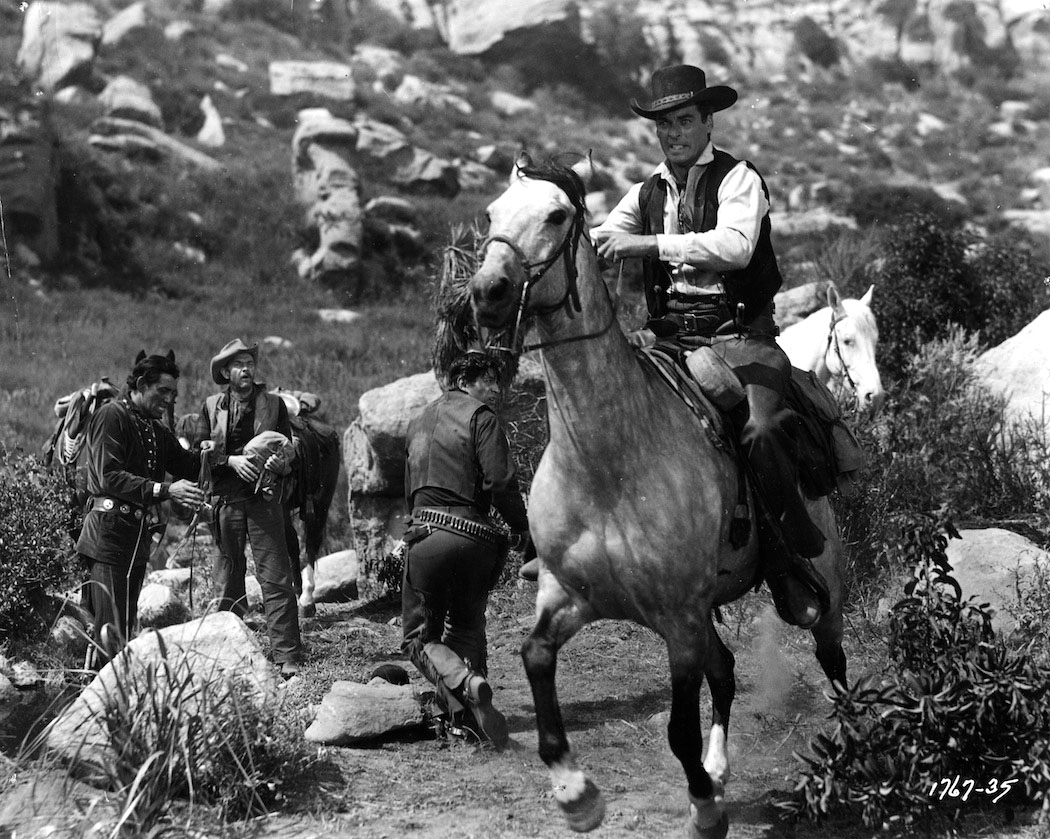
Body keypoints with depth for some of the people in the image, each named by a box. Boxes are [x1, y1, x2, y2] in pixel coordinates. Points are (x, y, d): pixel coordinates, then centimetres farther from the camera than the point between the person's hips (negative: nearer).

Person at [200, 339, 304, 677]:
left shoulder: (273, 404, 9)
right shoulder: (211, 407, 9)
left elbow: (289, 450, 8)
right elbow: (202, 453, 3)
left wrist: (279, 462, -14)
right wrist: (232, 461, -13)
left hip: (264, 499, -1)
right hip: (225, 501, 1)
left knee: (276, 580, -7)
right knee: (226, 583, 6)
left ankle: (288, 657, -8)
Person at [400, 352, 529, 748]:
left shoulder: (418, 422, 20)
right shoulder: (480, 417, -1)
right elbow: (500, 481, -12)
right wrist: (520, 525, 1)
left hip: (426, 534, 3)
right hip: (473, 536, -3)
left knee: (419, 636, 5)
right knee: (467, 629, 17)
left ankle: (463, 683, -21)